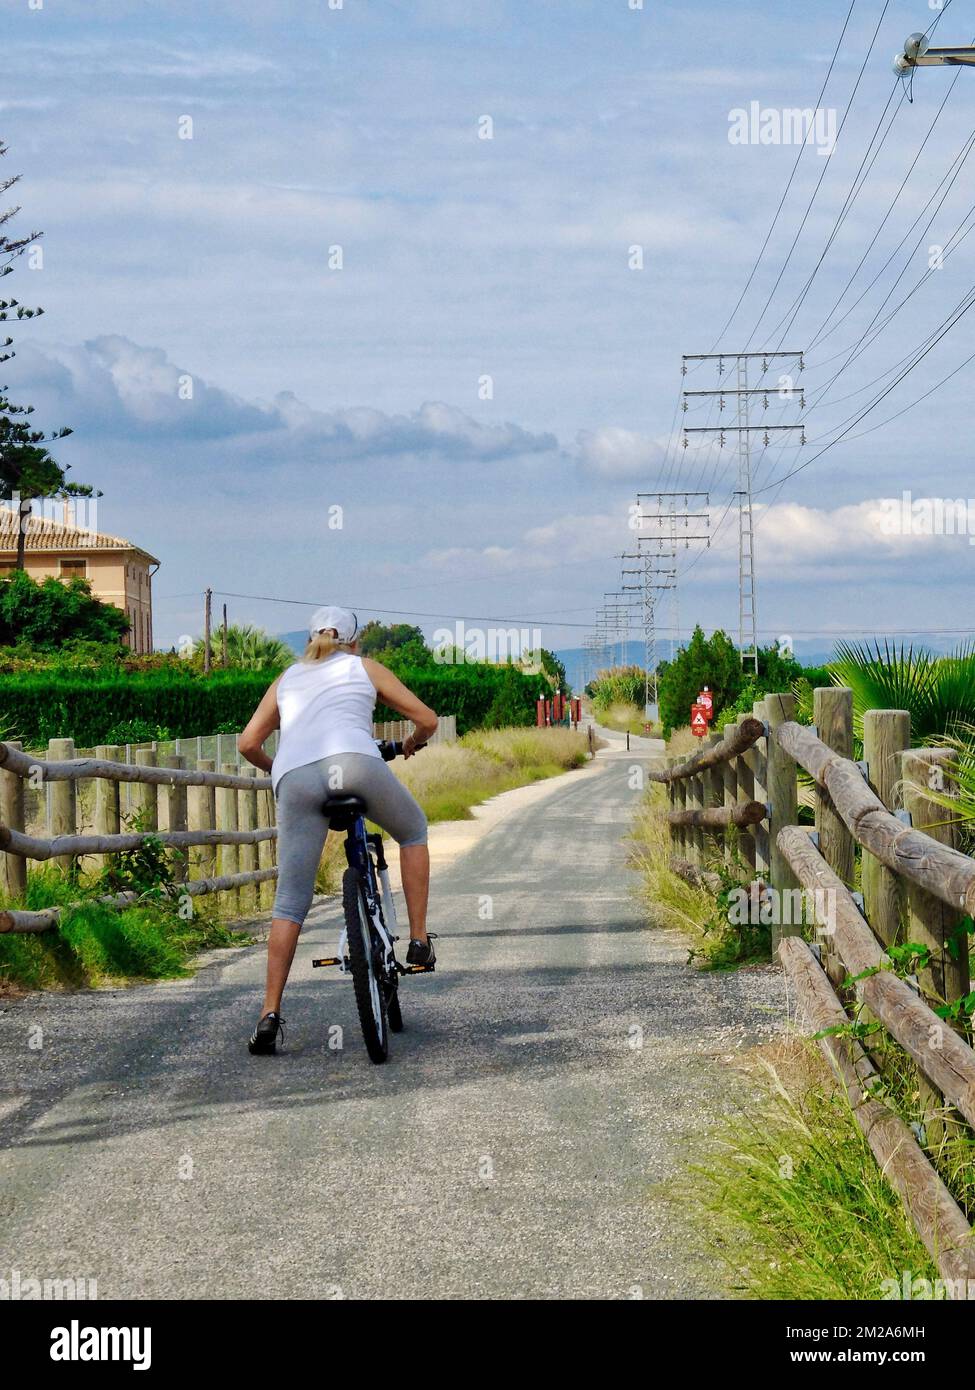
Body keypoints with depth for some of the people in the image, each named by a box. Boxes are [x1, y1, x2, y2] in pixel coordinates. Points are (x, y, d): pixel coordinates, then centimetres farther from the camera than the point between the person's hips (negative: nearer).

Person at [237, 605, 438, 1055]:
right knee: (413, 832, 28)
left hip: (295, 777, 2)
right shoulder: (365, 668, 27)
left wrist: (275, 770, 47)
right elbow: (427, 719, 26)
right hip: (354, 761, -2)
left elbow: (248, 743, 27)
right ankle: (419, 941, 21)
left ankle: (270, 1013, -1)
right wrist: (412, 743, 48)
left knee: (290, 901, 6)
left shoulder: (287, 678, 33)